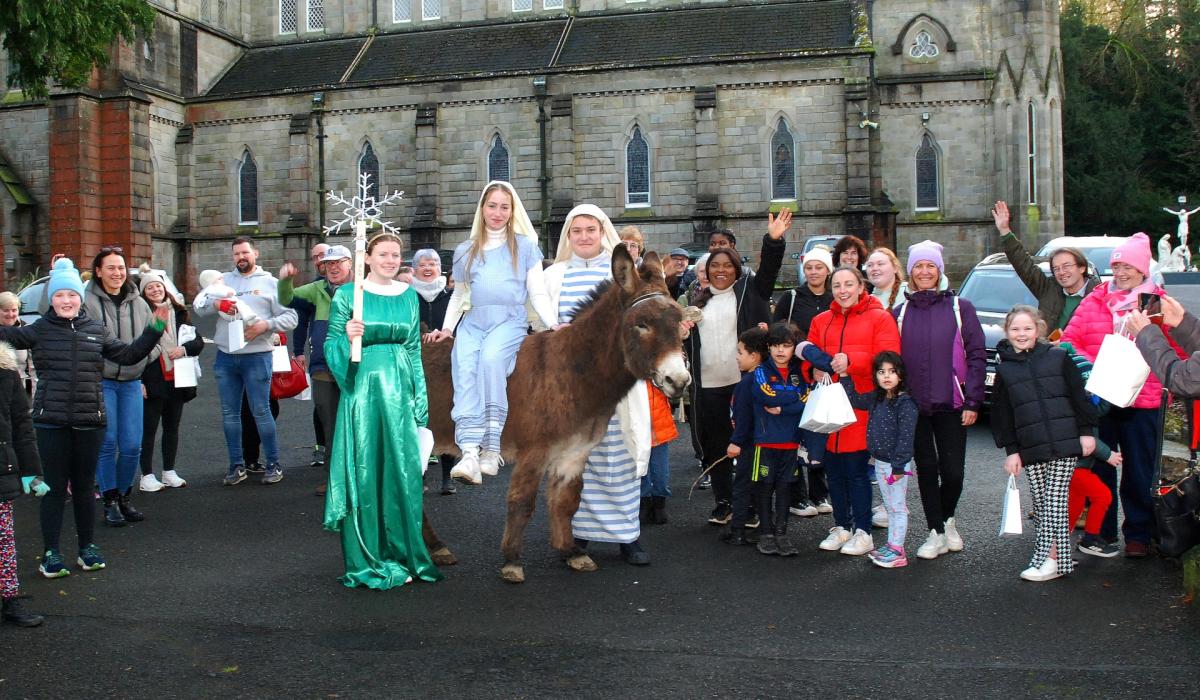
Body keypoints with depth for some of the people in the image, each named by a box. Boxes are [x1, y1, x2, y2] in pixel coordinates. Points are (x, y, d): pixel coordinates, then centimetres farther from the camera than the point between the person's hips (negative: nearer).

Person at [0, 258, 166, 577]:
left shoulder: (96, 329, 8)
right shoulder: (40, 329, 0)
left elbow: (128, 354, 14)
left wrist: (154, 330, 9)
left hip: (89, 421, 2)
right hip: (51, 422, -2)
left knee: (84, 486, 13)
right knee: (54, 487, 3)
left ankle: (88, 547, 24)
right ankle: (50, 553, 12)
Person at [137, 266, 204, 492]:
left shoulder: (178, 312, 9)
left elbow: (198, 341, 10)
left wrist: (184, 349, -11)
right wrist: (138, 381, -16)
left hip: (176, 380, 6)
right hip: (152, 382, -5)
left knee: (172, 427, 14)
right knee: (148, 429, 1)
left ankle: (169, 472, 24)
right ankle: (147, 476, 8)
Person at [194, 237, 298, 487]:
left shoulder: (270, 283, 5)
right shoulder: (223, 280, 12)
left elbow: (290, 318, 1)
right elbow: (198, 304, 1)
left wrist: (265, 325, -15)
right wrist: (217, 303, -19)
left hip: (257, 356, -3)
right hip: (225, 356, 4)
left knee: (261, 411, -2)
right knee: (229, 412, 9)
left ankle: (273, 464, 9)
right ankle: (237, 465, 19)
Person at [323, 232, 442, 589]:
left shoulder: (409, 296, 11)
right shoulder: (347, 295, 0)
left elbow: (415, 352, 14)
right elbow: (332, 345, 1)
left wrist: (421, 402, 10)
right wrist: (346, 337, -21)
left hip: (400, 391, 4)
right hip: (362, 390, -3)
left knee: (404, 472, 4)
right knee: (364, 472, -1)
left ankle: (403, 554, 16)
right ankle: (367, 562, 8)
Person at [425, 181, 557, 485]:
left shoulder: (525, 247, 14)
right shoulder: (465, 251, 23)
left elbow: (537, 293, 9)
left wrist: (553, 323, -6)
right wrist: (447, 327, 15)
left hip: (509, 320, -2)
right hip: (472, 322, 2)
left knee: (490, 357, -35)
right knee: (463, 368, -29)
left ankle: (491, 447, -33)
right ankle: (470, 452, -42)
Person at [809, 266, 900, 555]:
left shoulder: (879, 318, 0)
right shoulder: (821, 321, 14)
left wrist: (851, 360, -21)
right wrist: (815, 369, -6)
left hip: (862, 406, -5)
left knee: (856, 469, -4)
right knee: (833, 469, 8)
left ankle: (863, 532, 7)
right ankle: (841, 526, 22)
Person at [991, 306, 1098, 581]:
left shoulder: (1058, 357, 1)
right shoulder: (1004, 369, 7)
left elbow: (1079, 395, 4)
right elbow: (1002, 413, 8)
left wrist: (1086, 431, 1)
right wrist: (1011, 450, 5)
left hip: (1064, 443, -3)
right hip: (1030, 449, 3)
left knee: (1055, 499, -6)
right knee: (1041, 502, 4)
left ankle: (1051, 558, -5)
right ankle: (1060, 555, 13)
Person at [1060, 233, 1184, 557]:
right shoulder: (1095, 300, 7)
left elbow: (1180, 348, 2)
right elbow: (1069, 339, 3)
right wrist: (1089, 366, -13)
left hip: (1142, 400, -2)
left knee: (1139, 470, 5)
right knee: (1098, 467, 9)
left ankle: (1138, 534, 17)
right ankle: (1100, 531, 21)